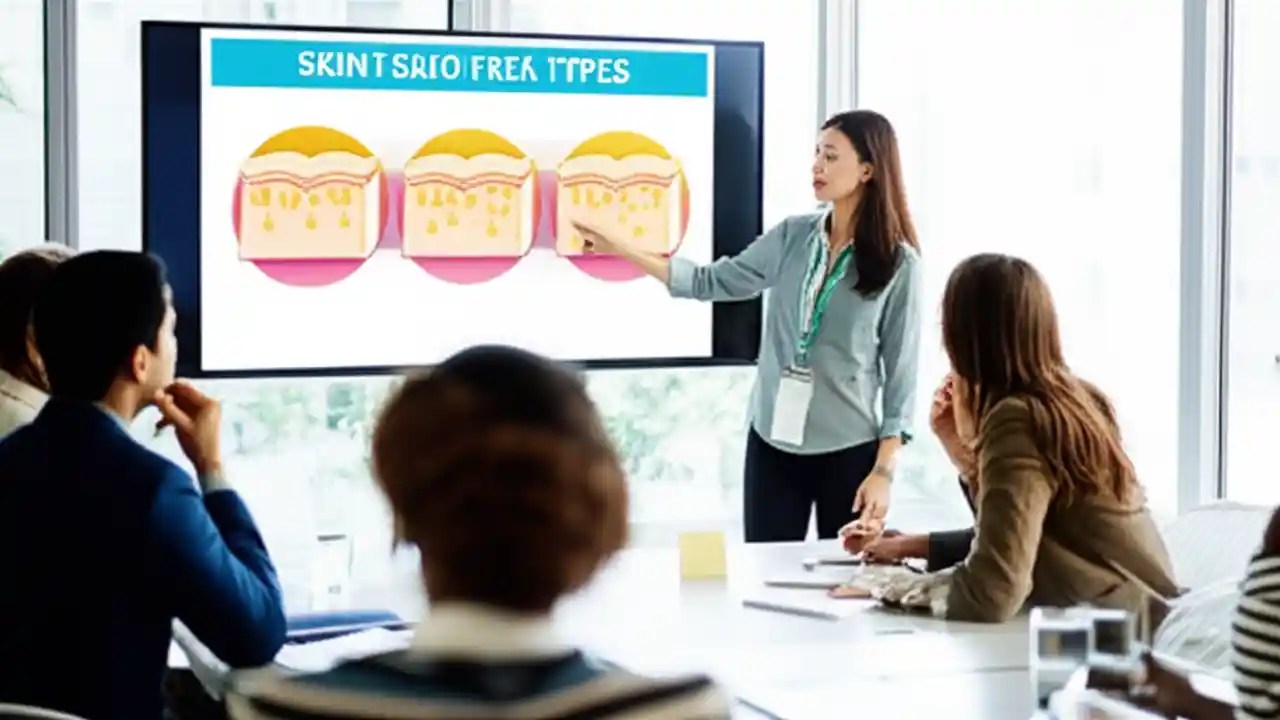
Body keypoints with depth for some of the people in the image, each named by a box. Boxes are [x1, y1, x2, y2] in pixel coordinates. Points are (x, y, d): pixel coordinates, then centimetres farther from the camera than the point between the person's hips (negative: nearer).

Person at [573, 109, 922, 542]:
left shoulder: (898, 263, -7)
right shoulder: (793, 237, 2)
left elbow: (901, 371, -6)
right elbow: (713, 281, 5)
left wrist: (884, 471, -9)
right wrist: (621, 249, -1)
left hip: (849, 451, -3)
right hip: (772, 442, 3)